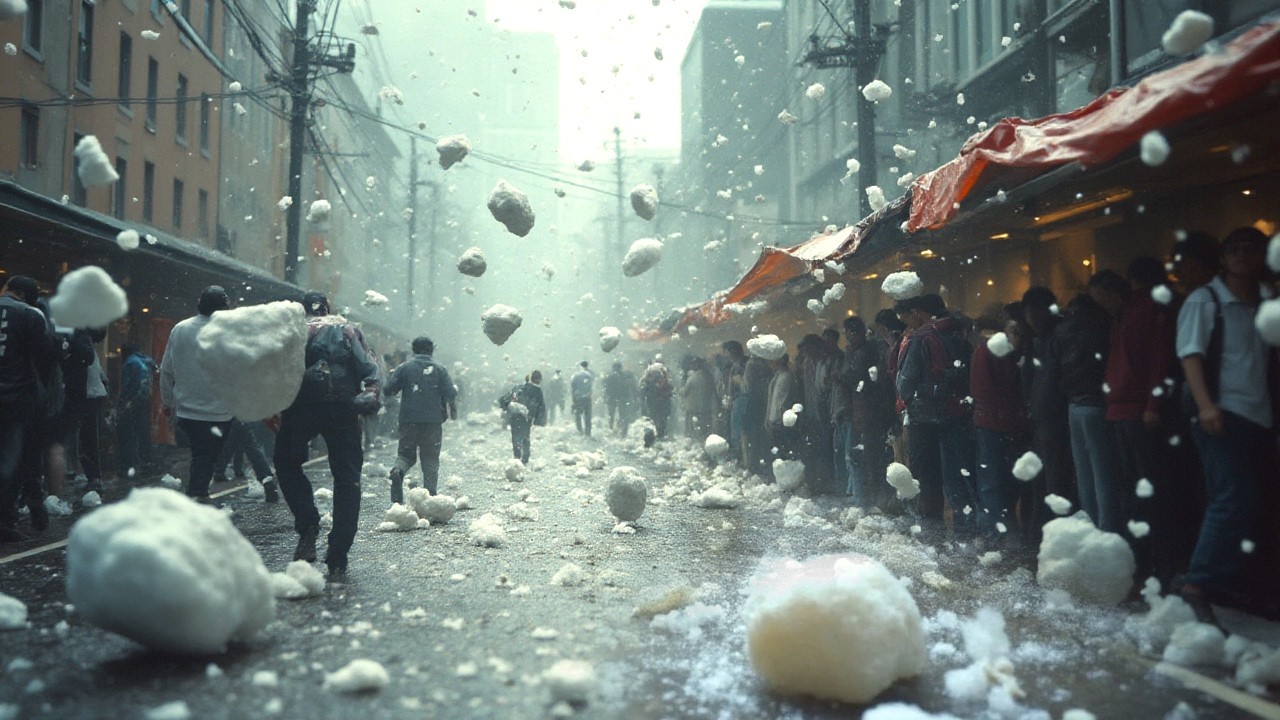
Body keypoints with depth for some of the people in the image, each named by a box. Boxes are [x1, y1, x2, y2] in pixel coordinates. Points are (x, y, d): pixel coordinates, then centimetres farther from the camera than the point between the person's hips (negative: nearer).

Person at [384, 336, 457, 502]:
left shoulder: (405, 367, 3)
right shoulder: (439, 369, 3)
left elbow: (389, 390, 1)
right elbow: (451, 395, -1)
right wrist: (454, 412, 15)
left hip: (409, 419, 1)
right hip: (433, 420, 0)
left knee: (405, 454, 13)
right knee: (431, 459, 7)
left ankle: (397, 471, -20)